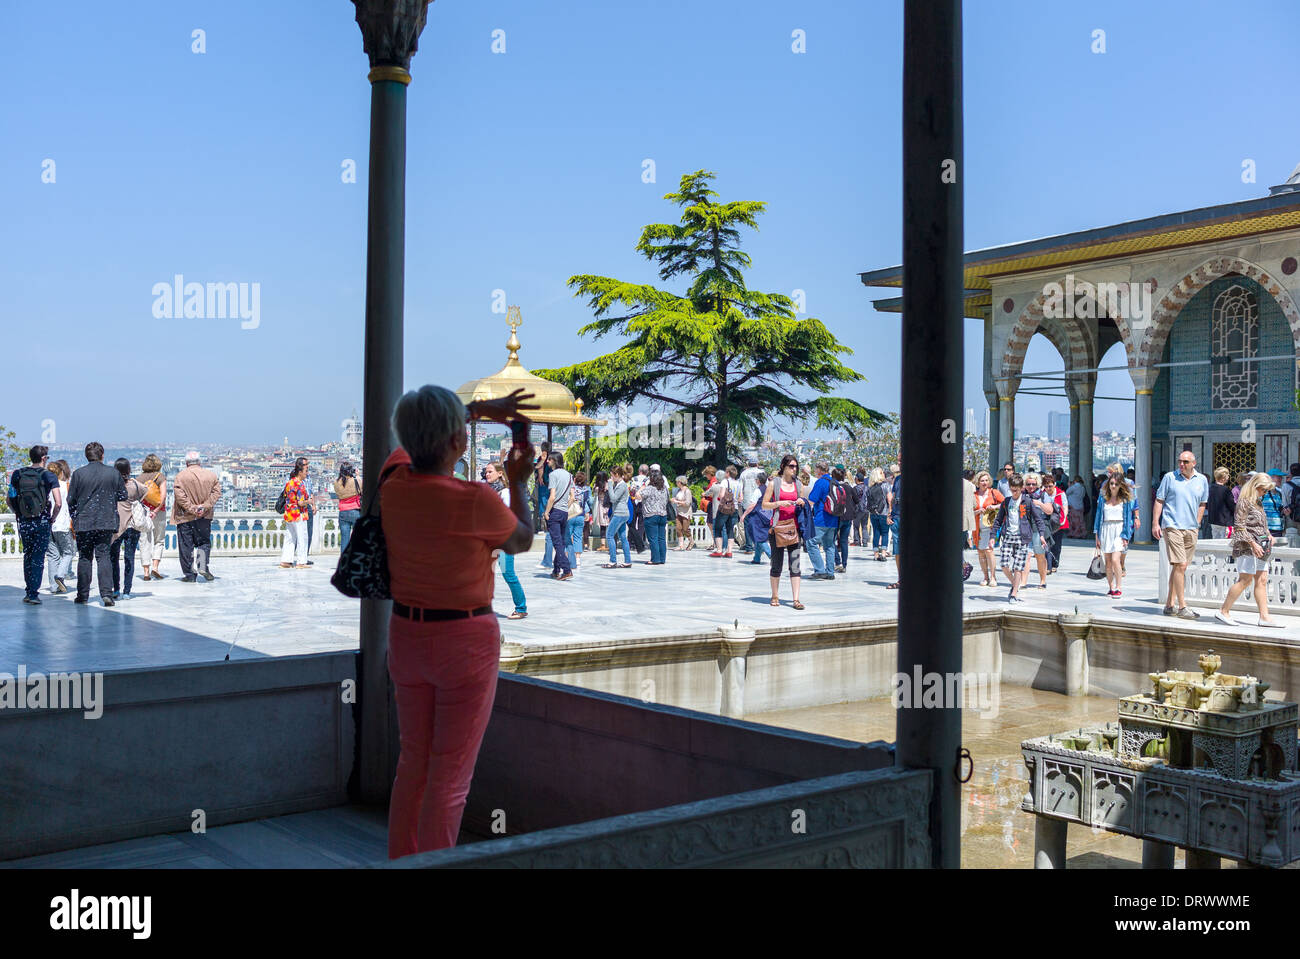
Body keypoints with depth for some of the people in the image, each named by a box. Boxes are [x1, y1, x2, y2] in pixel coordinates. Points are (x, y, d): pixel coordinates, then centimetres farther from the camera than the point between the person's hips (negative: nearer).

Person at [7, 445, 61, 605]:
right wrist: (52, 519, 1)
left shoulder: (18, 474, 4)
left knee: (27, 556, 18)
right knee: (38, 558, 2)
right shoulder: (49, 476, -6)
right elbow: (58, 503, -13)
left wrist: (18, 514, 18)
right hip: (42, 523, -3)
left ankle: (29, 591, 22)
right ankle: (33, 593, -2)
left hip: (24, 523, 3)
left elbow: (9, 499, 7)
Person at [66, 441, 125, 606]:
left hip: (83, 523, 0)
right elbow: (123, 495, 6)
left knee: (84, 558, 9)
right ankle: (106, 594, -8)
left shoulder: (78, 474, -4)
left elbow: (70, 499, 0)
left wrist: (74, 518, 15)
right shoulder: (114, 473, -2)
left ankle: (83, 595, 13)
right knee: (103, 557, 3)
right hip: (106, 522, 0)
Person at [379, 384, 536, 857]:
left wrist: (480, 409, 23)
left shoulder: (393, 484, -4)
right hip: (466, 640, -6)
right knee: (450, 774, 2)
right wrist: (518, 481, 13)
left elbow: (412, 435, 20)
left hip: (406, 635, 6)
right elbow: (521, 541, 1)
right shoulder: (476, 501, -20)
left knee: (413, 761, 19)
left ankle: (400, 859, 29)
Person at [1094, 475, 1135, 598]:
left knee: (1115, 560, -15)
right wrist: (1097, 535, 6)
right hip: (1105, 530, 3)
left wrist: (1125, 536, -6)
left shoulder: (1125, 500, 3)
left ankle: (1118, 588, -7)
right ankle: (1111, 588, 11)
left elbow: (1128, 518, 1)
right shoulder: (1103, 499, 10)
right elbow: (1098, 516, 12)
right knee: (1108, 562, 3)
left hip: (1119, 531, -3)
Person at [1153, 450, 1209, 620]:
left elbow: (1202, 503, 20)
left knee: (1179, 567, 9)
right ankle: (1182, 607, -9)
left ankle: (1170, 604, 17)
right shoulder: (1169, 477, -1)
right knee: (1180, 565, -12)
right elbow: (1159, 500, 2)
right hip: (1172, 527, -4)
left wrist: (1197, 523, 14)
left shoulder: (1201, 480, 9)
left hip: (1191, 529, 4)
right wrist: (1155, 523, -4)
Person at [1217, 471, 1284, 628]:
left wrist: (1269, 535, 10)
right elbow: (1239, 526, -15)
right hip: (1246, 547, -9)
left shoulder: (1258, 502, 17)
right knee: (1245, 580, -10)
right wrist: (1253, 543, -20)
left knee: (1262, 580, 5)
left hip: (1259, 548, 9)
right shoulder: (1244, 502, -10)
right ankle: (1223, 611, -5)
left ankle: (1264, 616, 5)